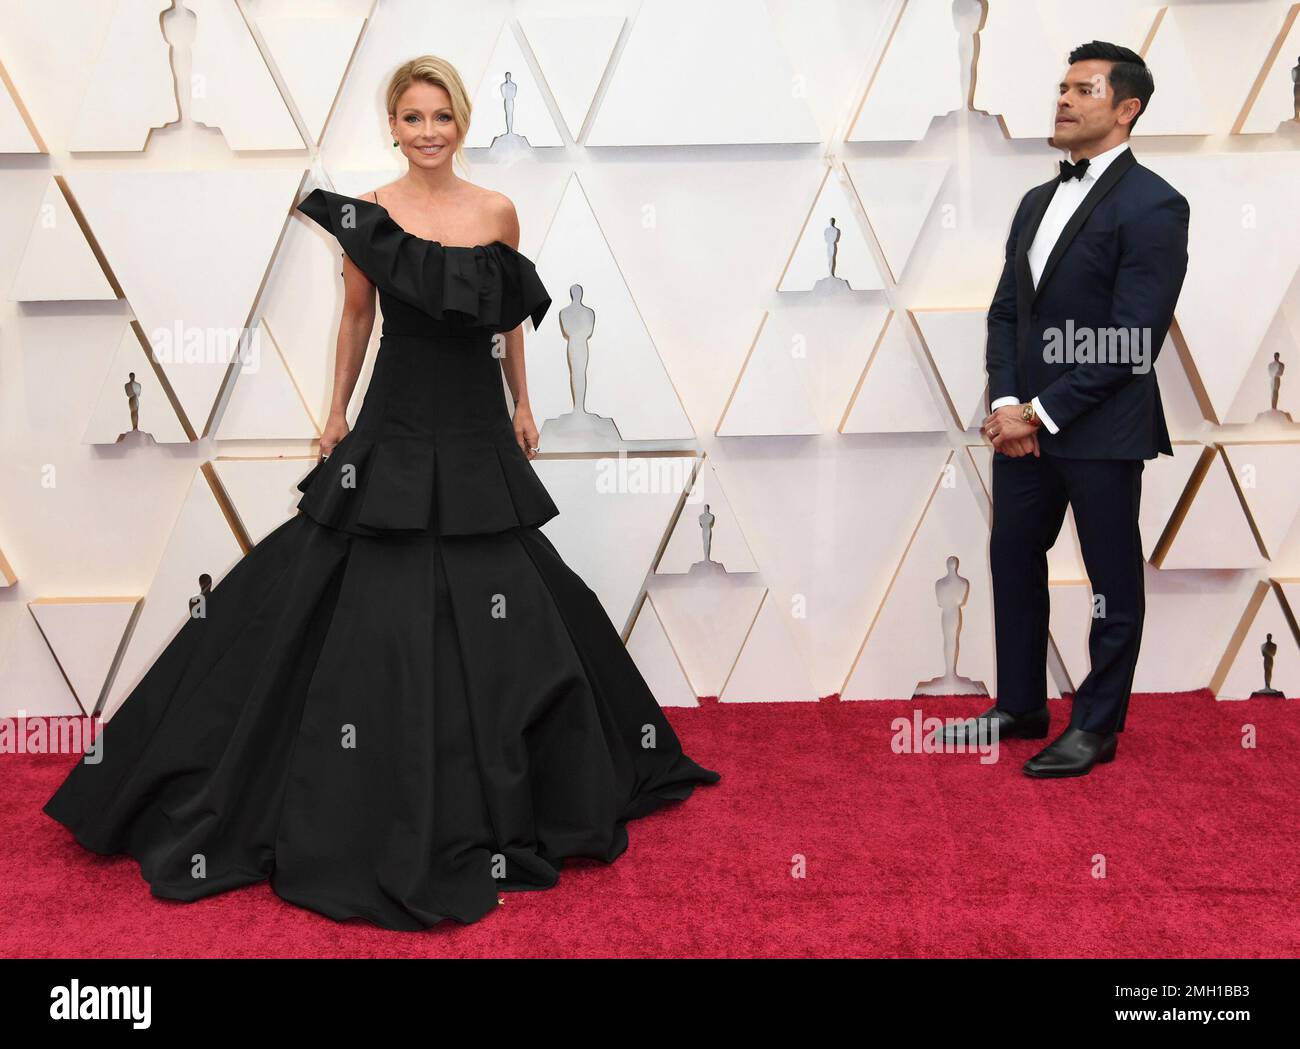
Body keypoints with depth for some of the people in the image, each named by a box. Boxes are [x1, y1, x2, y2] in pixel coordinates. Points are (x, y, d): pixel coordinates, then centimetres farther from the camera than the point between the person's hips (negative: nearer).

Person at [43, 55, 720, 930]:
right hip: (395, 428, -2)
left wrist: (523, 404, 12)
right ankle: (377, 810, 15)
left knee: (499, 603, 8)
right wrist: (338, 411, 10)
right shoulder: (367, 214, -1)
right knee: (378, 605, -2)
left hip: (476, 431, 2)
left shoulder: (497, 211, 3)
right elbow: (357, 317, 8)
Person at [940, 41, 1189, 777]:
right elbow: (1006, 312, 12)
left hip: (1101, 433, -7)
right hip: (1024, 424, 8)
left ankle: (1097, 728, 20)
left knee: (1113, 580, 6)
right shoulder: (1037, 202, 14)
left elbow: (1131, 338, -15)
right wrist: (1006, 404, -4)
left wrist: (1040, 413, -15)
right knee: (1013, 560, 14)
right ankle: (1021, 708, 30)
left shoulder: (1152, 204, -9)